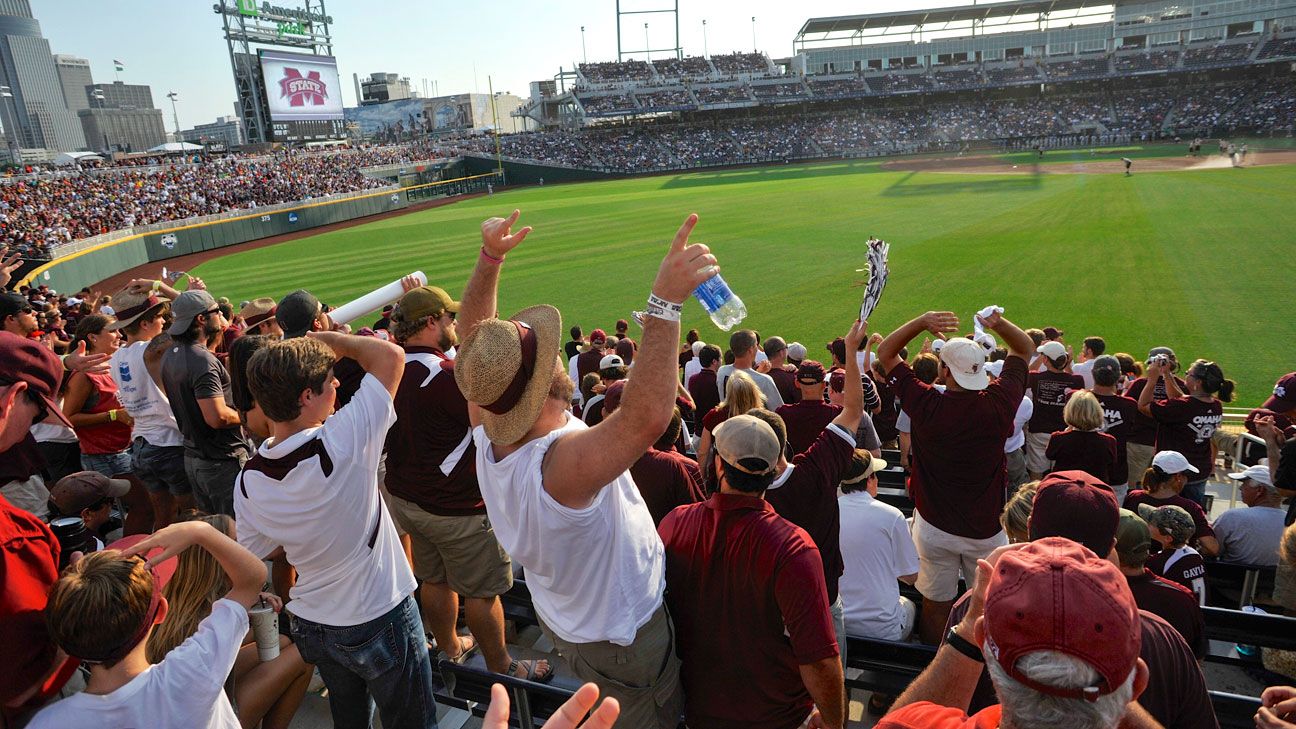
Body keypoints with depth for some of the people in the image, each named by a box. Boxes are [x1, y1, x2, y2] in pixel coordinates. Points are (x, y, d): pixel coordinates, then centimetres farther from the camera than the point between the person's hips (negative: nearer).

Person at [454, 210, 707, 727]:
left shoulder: (488, 438, -18)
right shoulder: (562, 463, -43)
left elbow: (474, 335, -8)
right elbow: (646, 417, -58)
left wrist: (490, 258, -13)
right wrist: (665, 300, -56)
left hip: (561, 619, 8)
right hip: (623, 640, -7)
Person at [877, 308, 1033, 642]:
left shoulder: (926, 405, -19)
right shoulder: (998, 404, -13)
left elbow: (885, 352, -7)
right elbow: (1024, 348, 4)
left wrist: (922, 321, -18)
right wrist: (998, 322, -13)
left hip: (934, 527, -1)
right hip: (987, 527, 2)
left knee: (936, 607, 14)